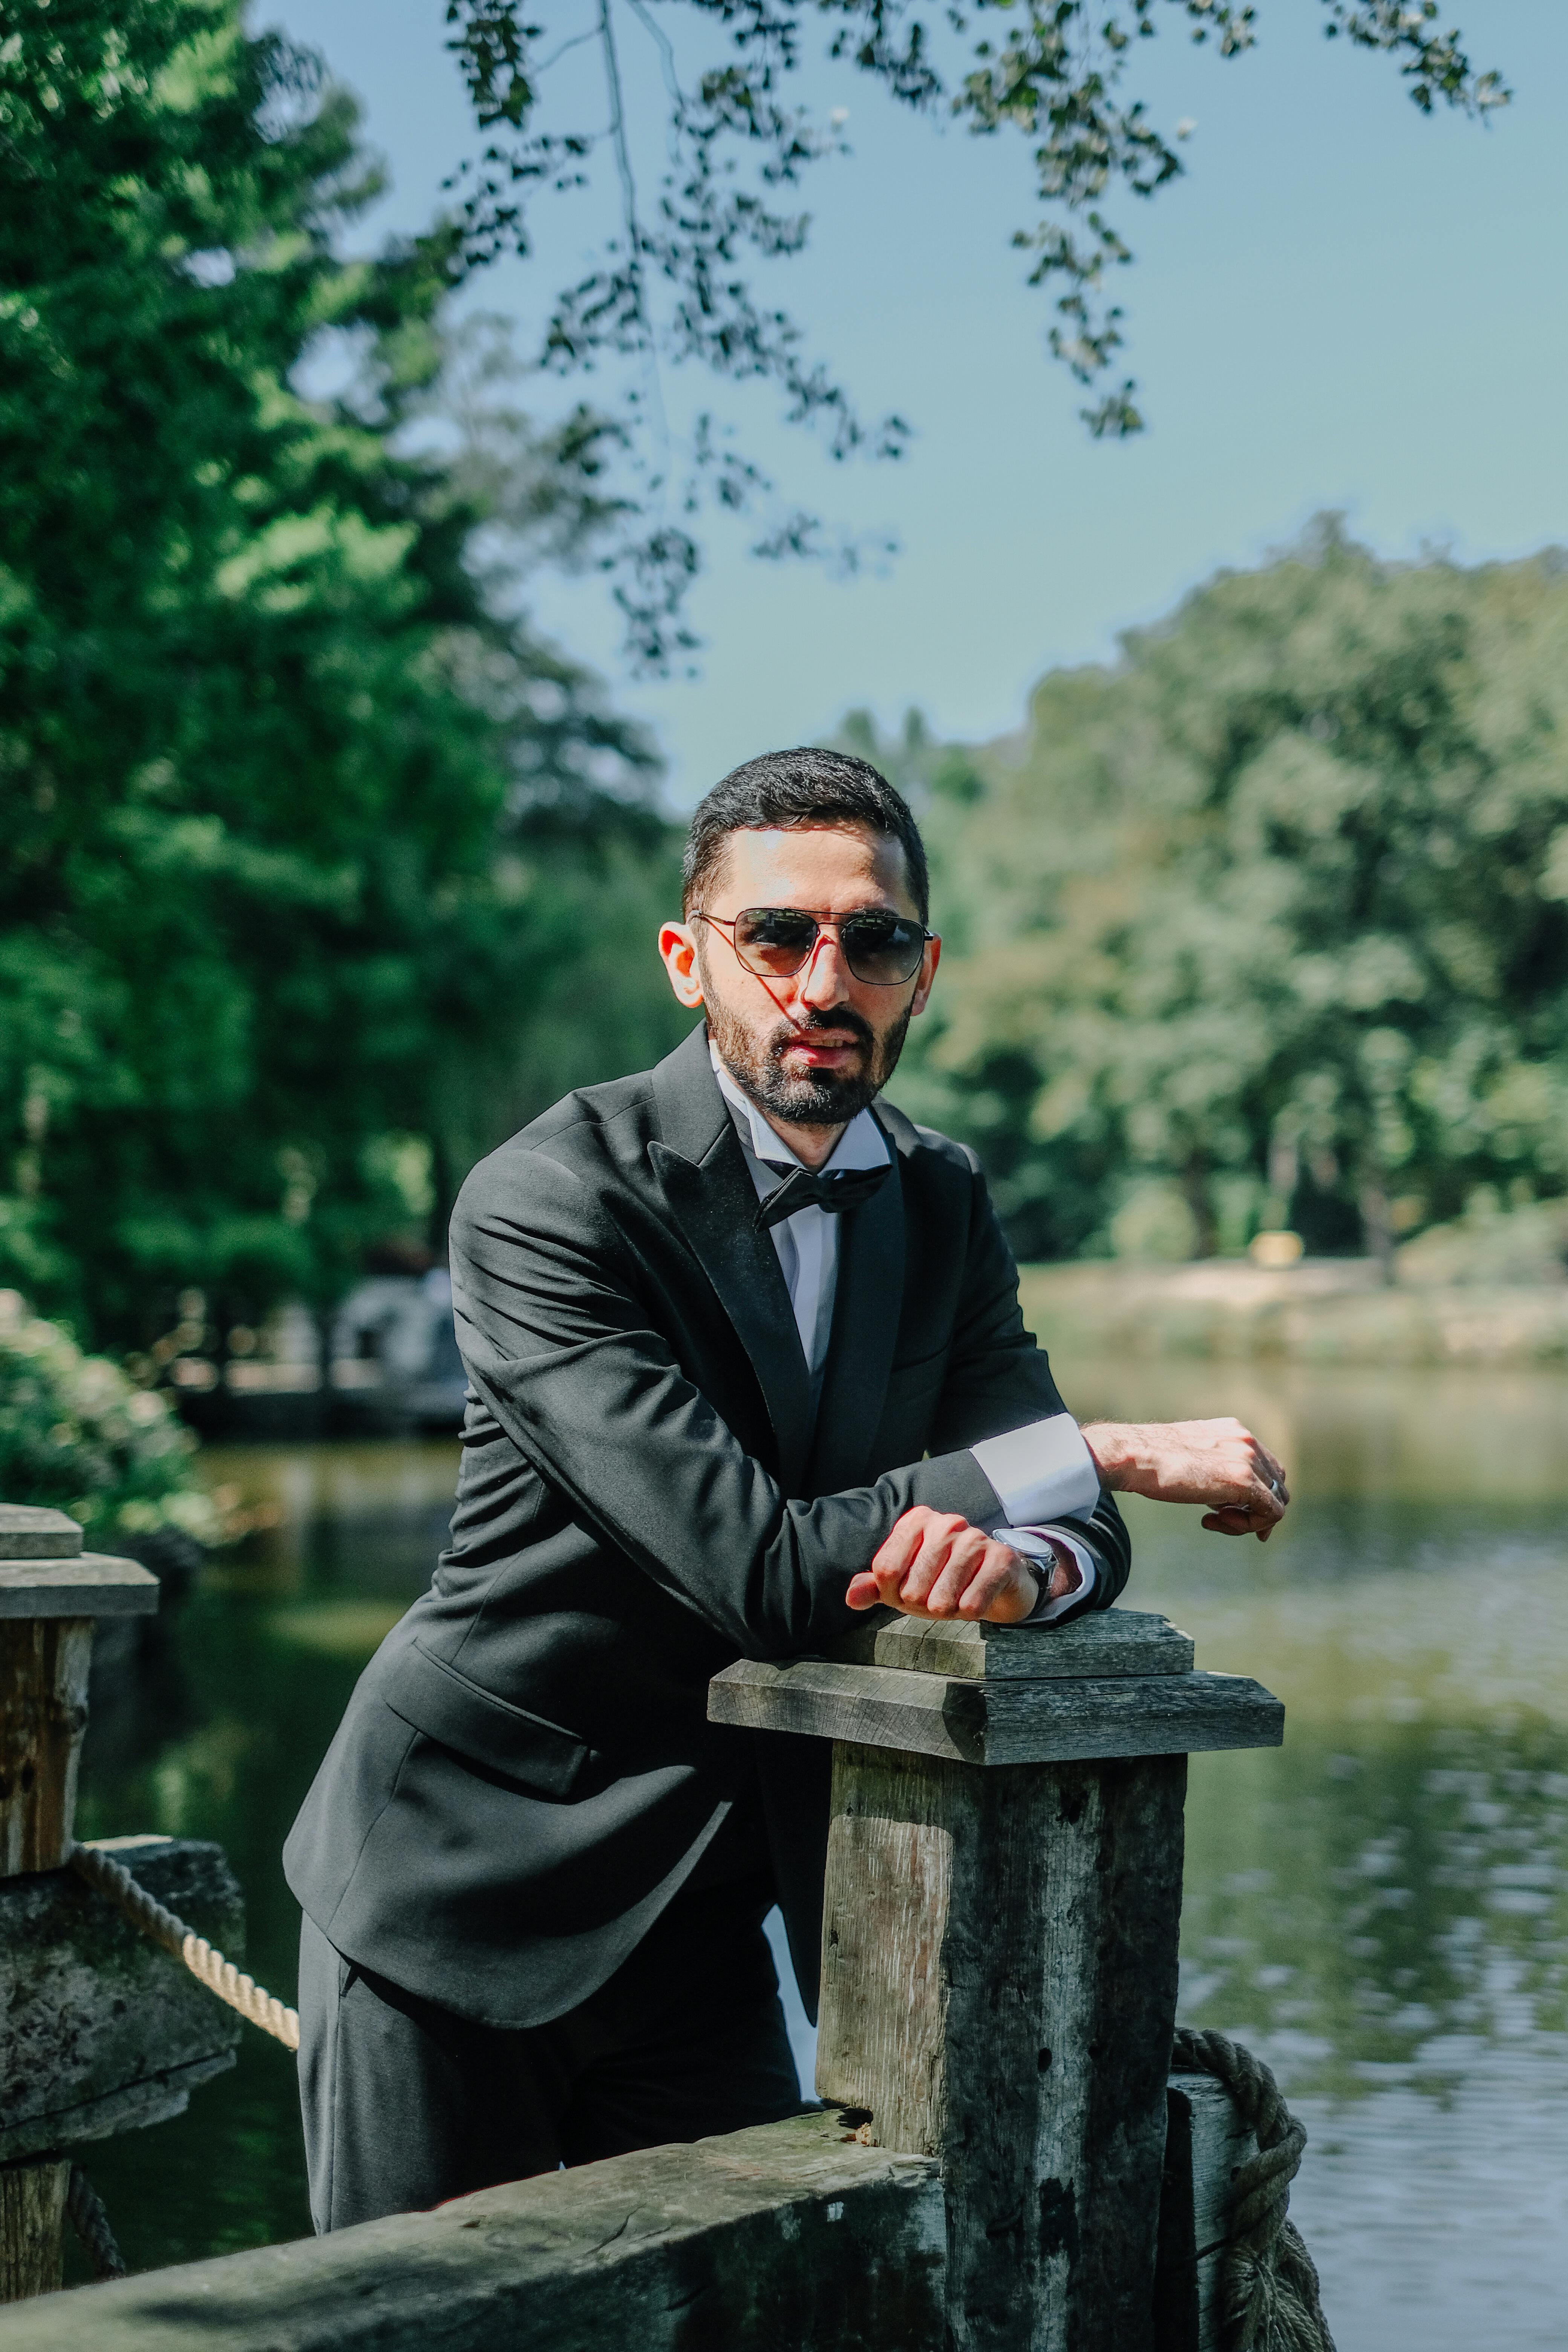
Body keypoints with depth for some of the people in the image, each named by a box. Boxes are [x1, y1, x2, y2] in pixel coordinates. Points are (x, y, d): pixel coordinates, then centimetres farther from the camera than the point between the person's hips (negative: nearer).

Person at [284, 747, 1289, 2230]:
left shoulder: (942, 1206, 4)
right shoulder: (545, 1201, -19)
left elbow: (1078, 1526, -1)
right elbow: (761, 1572, -27)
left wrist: (1025, 1562, -27)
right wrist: (1117, 1455, -22)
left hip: (697, 1917, 6)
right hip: (464, 1889, -5)